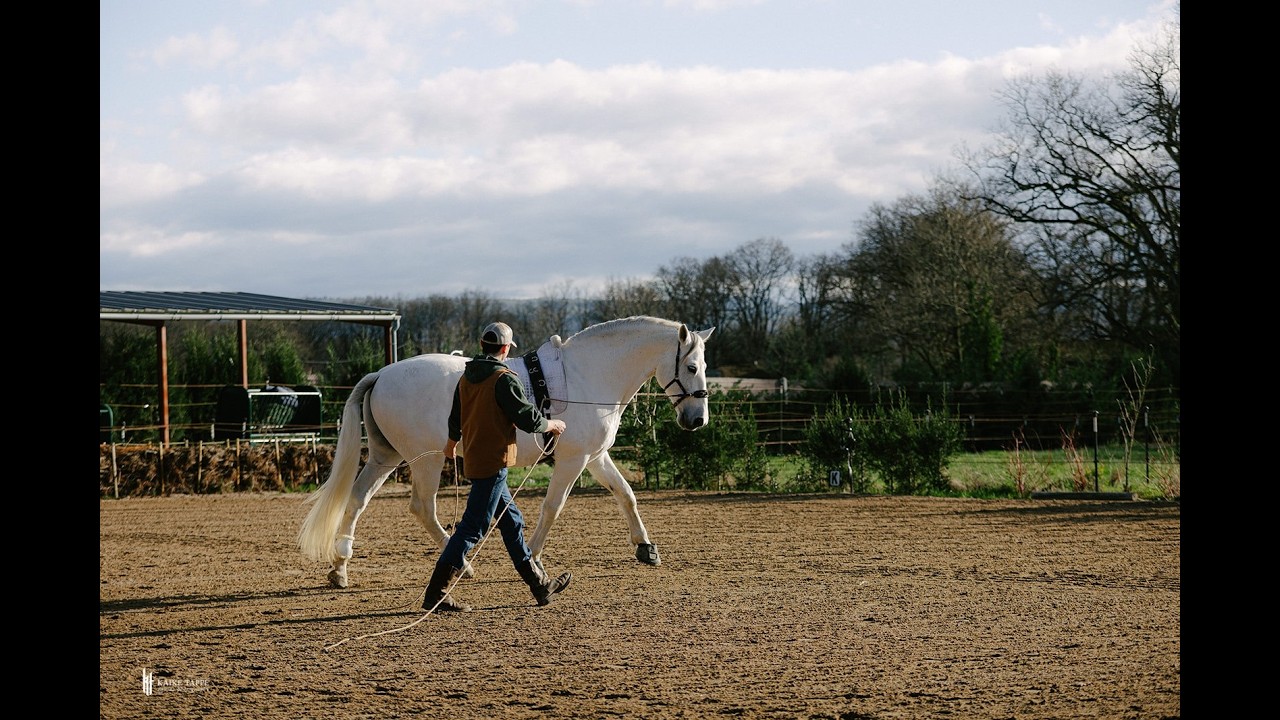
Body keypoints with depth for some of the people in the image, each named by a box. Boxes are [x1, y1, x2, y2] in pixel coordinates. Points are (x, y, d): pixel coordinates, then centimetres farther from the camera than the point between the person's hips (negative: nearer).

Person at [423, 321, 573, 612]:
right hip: (493, 462, -9)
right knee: (472, 528, -8)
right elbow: (527, 418, -15)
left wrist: (452, 443, 45)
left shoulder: (466, 377, 11)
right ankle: (436, 593, -10)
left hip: (473, 458, 9)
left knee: (512, 521, 17)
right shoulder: (504, 379, -15)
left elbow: (456, 416, 25)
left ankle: (540, 585, 25)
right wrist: (552, 425, 6)